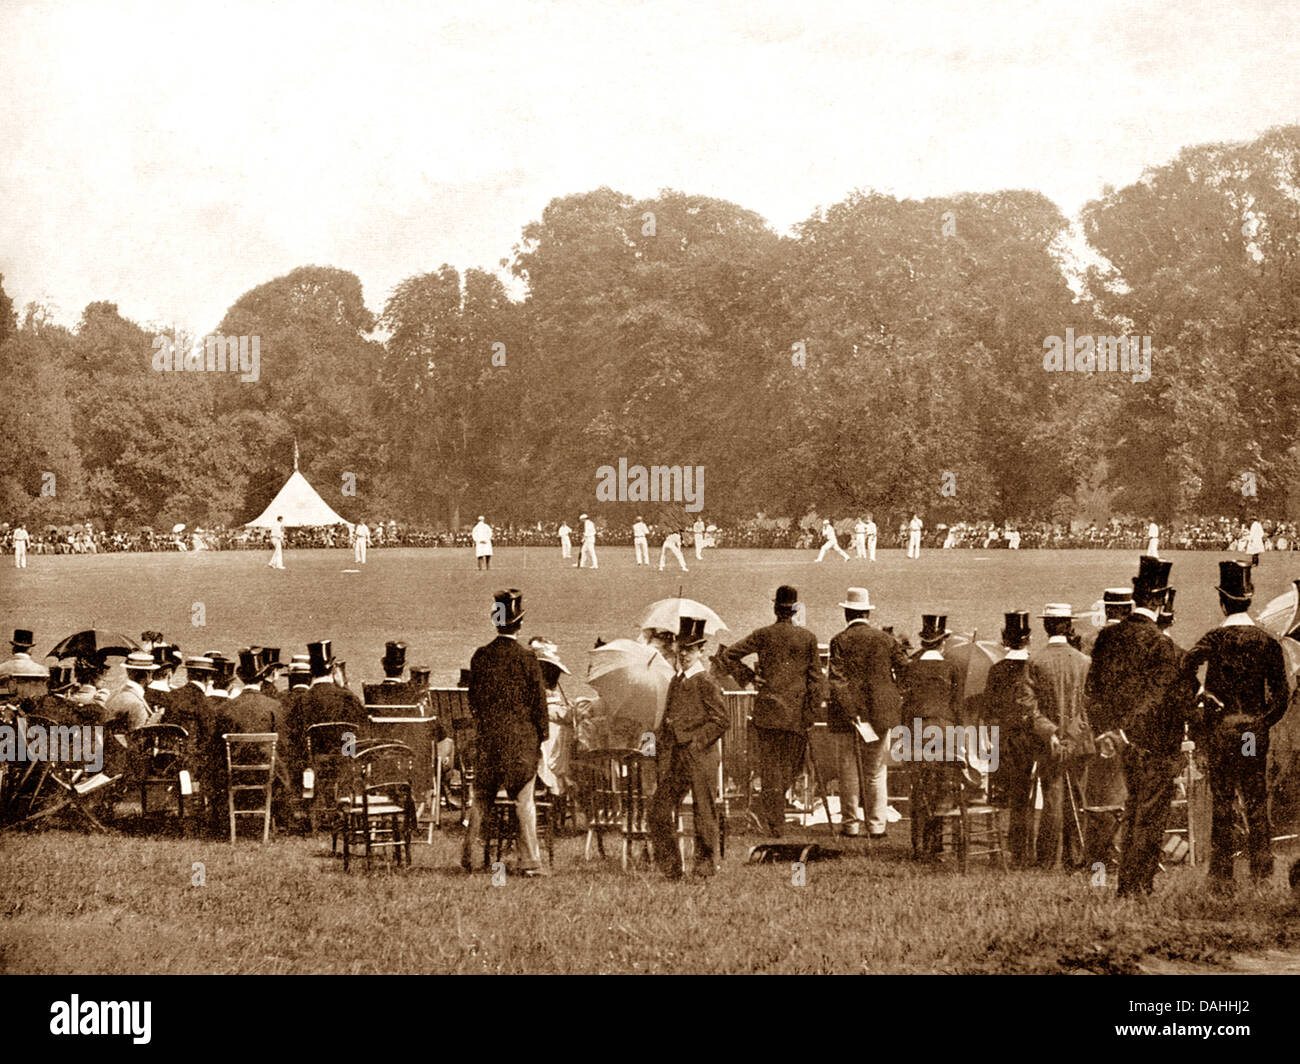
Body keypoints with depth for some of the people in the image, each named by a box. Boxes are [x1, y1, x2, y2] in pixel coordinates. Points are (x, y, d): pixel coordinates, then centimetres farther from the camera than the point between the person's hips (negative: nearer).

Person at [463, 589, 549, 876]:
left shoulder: (480, 656, -2)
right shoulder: (528, 659, -10)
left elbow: (473, 698, 7)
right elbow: (539, 701, -5)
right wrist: (542, 735, 5)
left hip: (489, 736, 2)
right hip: (522, 737, -2)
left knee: (481, 798, 12)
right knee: (524, 799, 3)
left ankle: (470, 856, 13)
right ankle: (530, 861, 2)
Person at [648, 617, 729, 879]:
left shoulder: (706, 682, -6)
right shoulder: (675, 682, 16)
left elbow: (721, 720, -10)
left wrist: (696, 742, -14)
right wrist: (661, 754, 12)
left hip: (699, 759, -7)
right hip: (674, 760, 7)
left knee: (704, 815, 1)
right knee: (658, 813, 2)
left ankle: (705, 866, 11)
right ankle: (671, 869, 10)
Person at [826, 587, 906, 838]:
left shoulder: (840, 641, -7)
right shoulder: (884, 638, 0)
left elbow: (837, 681, -13)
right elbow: (904, 665, 8)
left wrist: (849, 711, -11)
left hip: (847, 714, -2)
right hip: (879, 712, 2)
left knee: (849, 771, 7)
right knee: (877, 771, 9)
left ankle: (851, 824, 9)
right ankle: (877, 825, 8)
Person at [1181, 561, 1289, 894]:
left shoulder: (1214, 638, -5)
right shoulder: (1268, 642, 2)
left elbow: (1187, 668, -20)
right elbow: (1280, 695, 1)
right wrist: (1263, 722, 12)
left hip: (1220, 731, -2)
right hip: (1256, 733, 2)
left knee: (1222, 805, 1)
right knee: (1257, 804, 10)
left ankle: (1221, 879, 1)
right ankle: (1262, 875, 9)